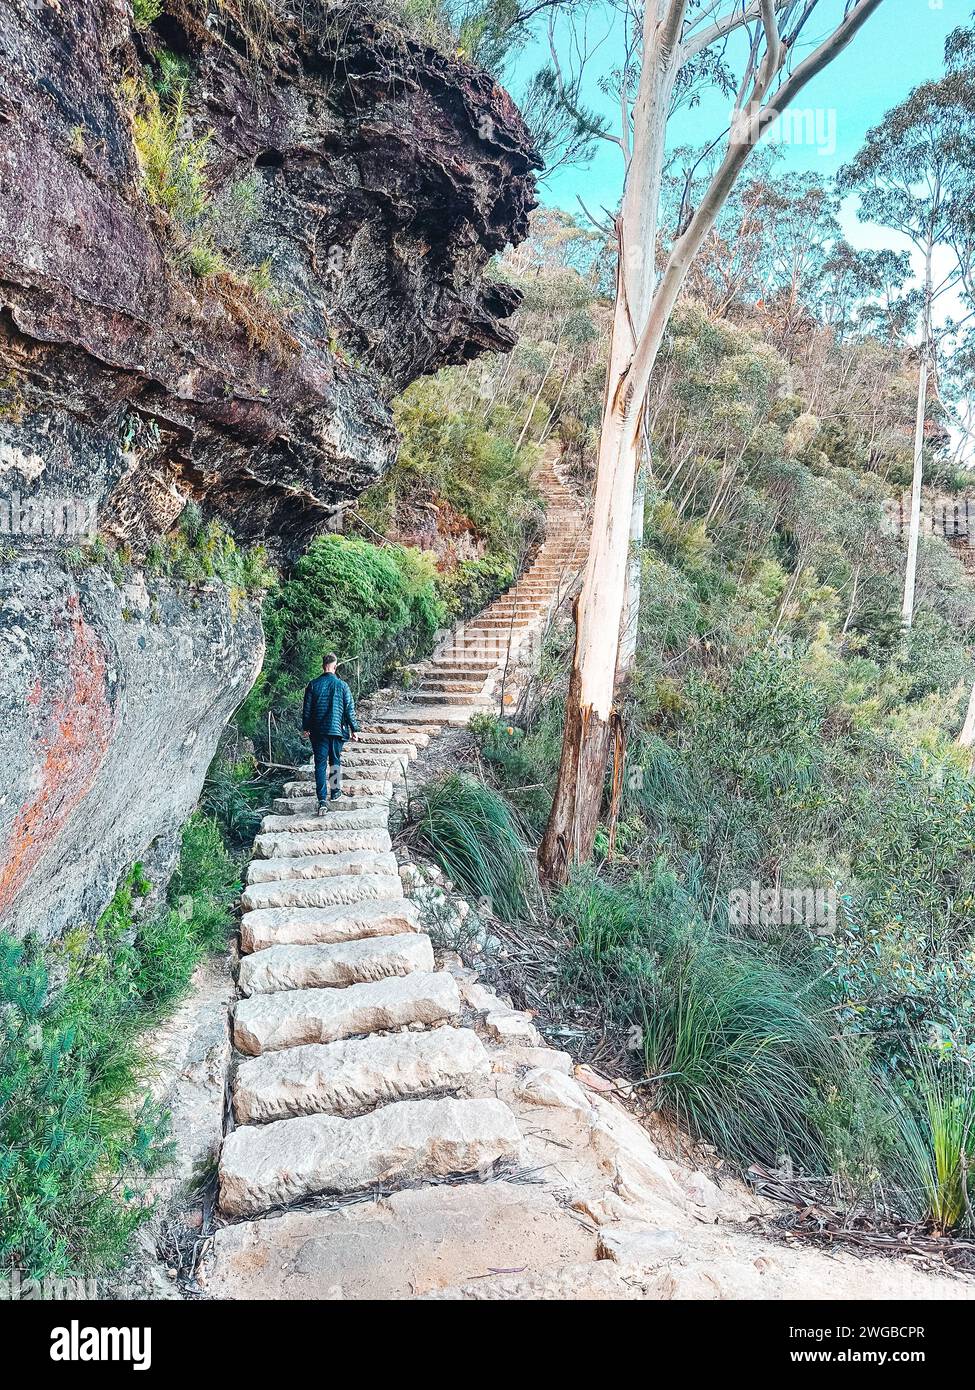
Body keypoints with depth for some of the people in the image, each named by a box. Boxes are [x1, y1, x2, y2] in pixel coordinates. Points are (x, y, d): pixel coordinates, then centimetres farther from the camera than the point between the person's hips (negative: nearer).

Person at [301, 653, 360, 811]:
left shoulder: (313, 685, -1)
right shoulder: (342, 685, -4)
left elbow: (307, 709, 3)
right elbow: (350, 710, -2)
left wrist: (305, 728, 15)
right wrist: (354, 729, 7)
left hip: (318, 731, 0)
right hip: (337, 730, 0)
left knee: (320, 764, 0)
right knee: (335, 761, 18)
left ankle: (322, 800, -8)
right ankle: (335, 792, 27)